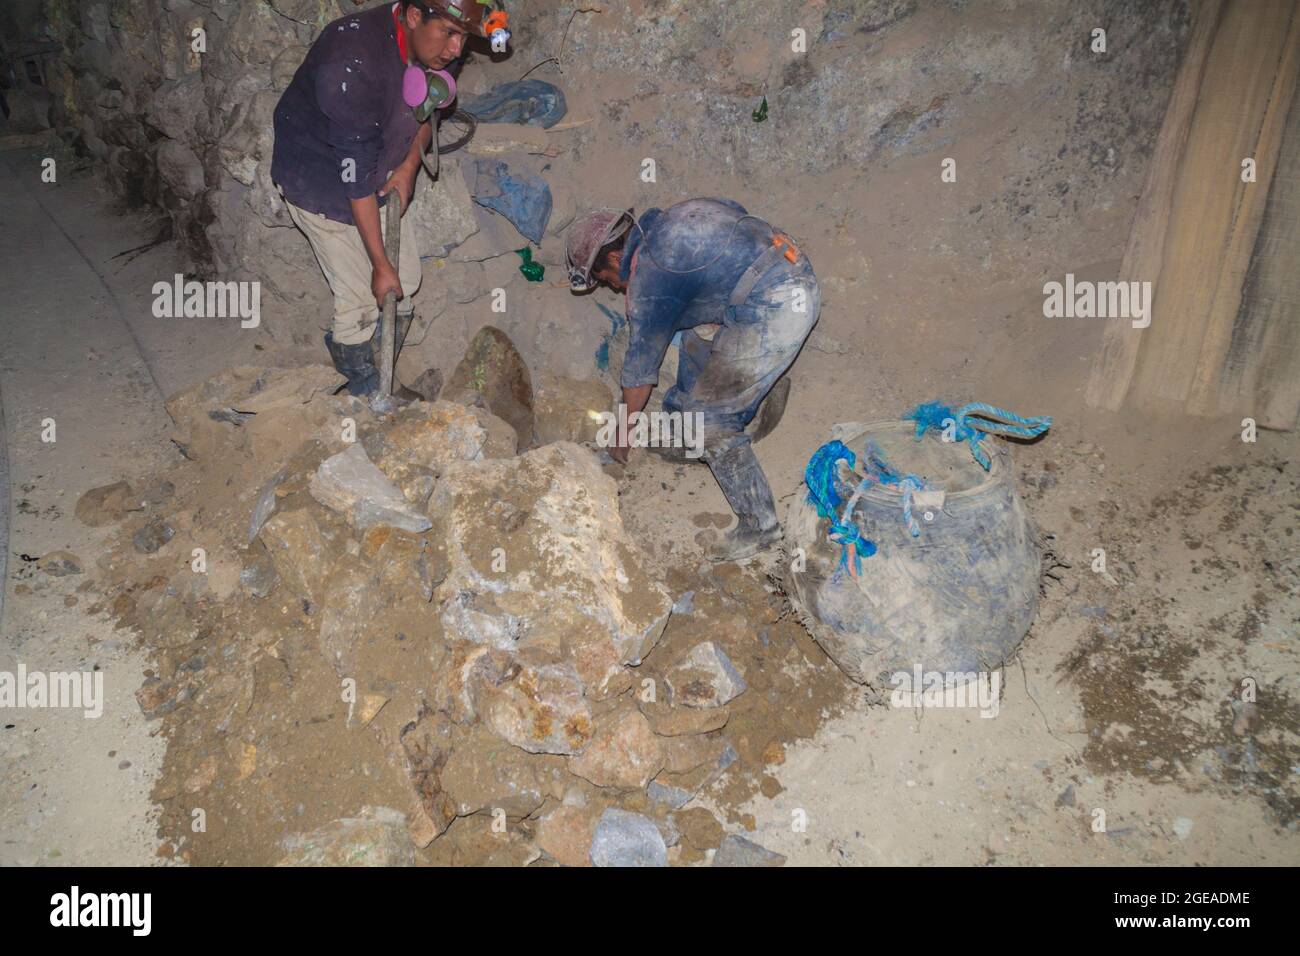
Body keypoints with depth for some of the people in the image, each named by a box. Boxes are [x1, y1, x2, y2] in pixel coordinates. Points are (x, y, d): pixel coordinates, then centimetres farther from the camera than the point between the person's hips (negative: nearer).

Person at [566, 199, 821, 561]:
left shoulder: (648, 281, -7)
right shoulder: (662, 221, 15)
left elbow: (640, 369, 2)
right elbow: (735, 209, 25)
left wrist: (622, 433, 16)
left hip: (775, 313, -10)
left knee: (709, 418, -2)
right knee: (698, 326, 30)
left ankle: (759, 525, 1)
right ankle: (681, 413, 45)